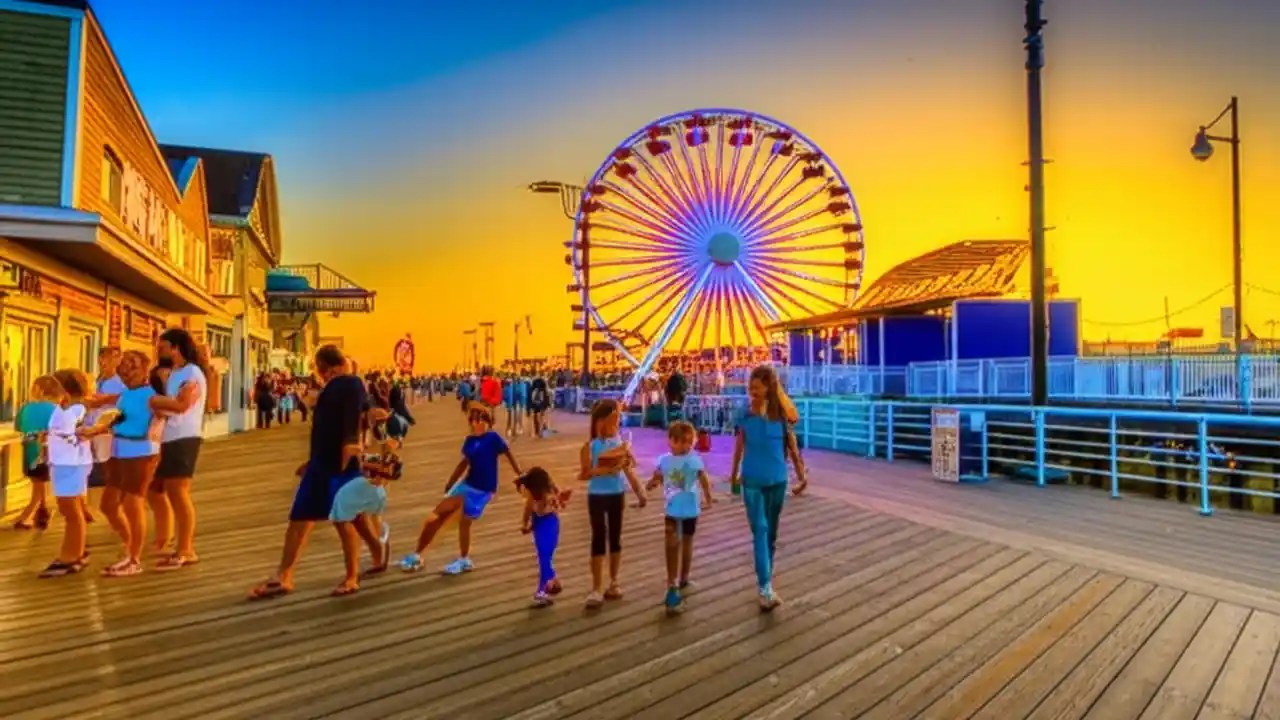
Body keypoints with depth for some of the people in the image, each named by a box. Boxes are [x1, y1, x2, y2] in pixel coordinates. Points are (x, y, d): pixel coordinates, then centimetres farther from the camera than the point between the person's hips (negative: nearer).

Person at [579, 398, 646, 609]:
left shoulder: (621, 443, -1)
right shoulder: (590, 446, -11)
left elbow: (629, 471, 5)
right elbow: (585, 474, -17)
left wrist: (639, 492, 4)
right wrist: (604, 470, -31)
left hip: (617, 494, 3)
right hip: (597, 496, -3)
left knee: (615, 537, 12)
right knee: (599, 538, 0)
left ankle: (614, 582, 26)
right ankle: (596, 588, 6)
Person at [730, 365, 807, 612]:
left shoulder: (781, 414, -7)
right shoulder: (745, 414, -6)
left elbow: (792, 445, -1)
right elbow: (740, 445, 6)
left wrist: (801, 476, -1)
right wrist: (734, 473, 15)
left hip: (777, 480, 1)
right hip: (752, 481, -1)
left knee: (771, 531, 14)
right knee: (759, 530, -8)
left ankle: (767, 573, 33)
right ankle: (765, 588, -9)